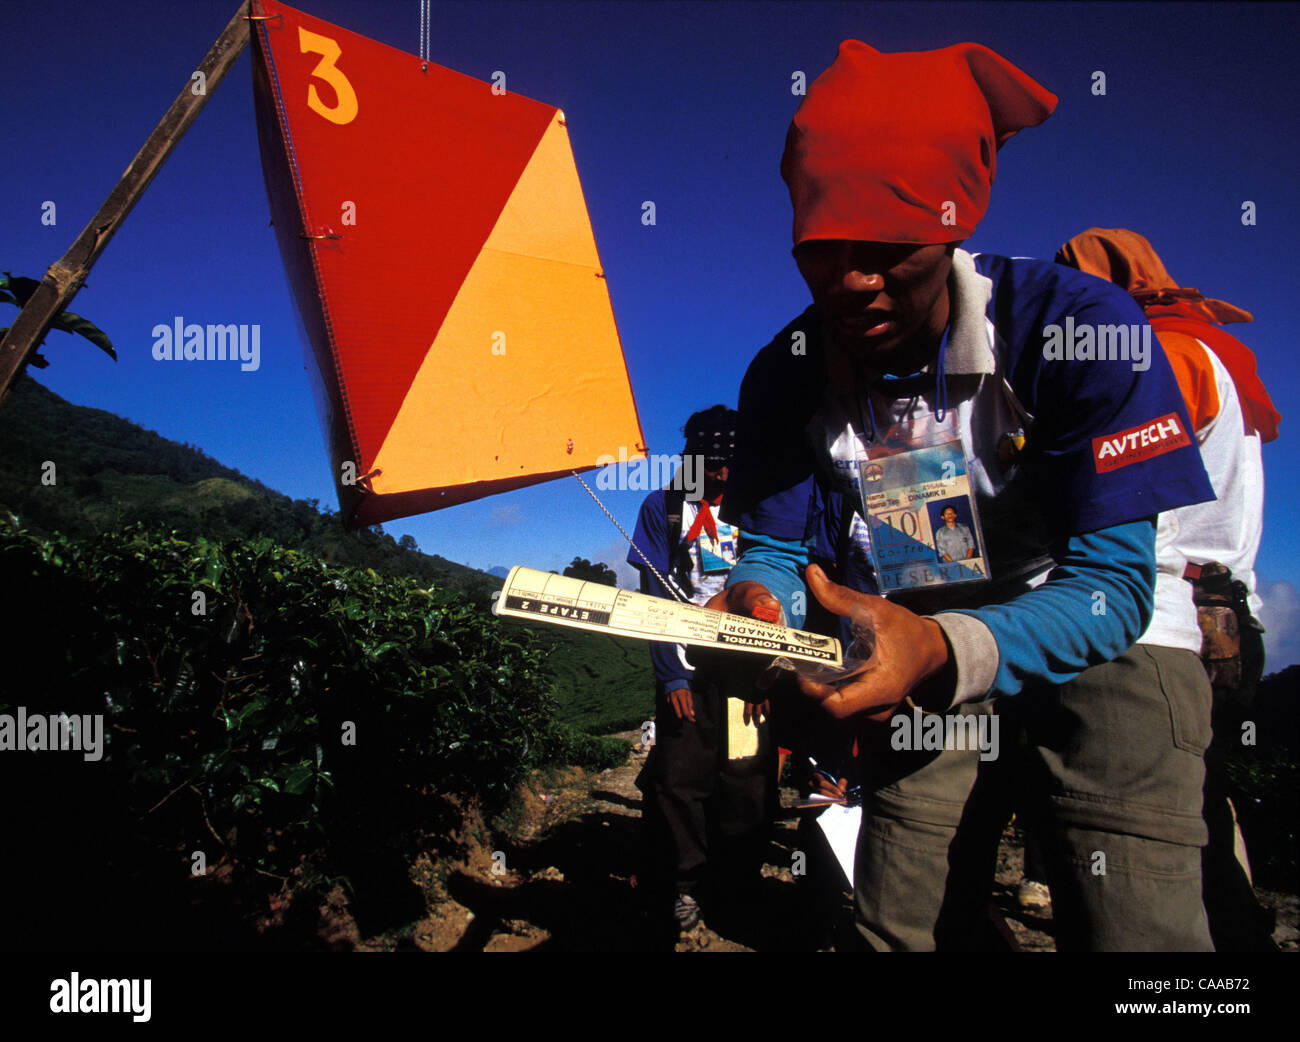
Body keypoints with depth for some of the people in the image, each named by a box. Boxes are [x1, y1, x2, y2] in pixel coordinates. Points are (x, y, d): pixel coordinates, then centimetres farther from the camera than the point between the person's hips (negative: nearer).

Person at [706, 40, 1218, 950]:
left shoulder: (1080, 326, -24)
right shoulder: (786, 374, -12)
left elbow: (1113, 580, -26)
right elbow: (777, 548, -5)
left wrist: (944, 651, -44)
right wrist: (757, 605, -31)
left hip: (1096, 638, -2)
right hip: (924, 658, 3)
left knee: (1134, 928, -15)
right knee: (902, 932, 4)